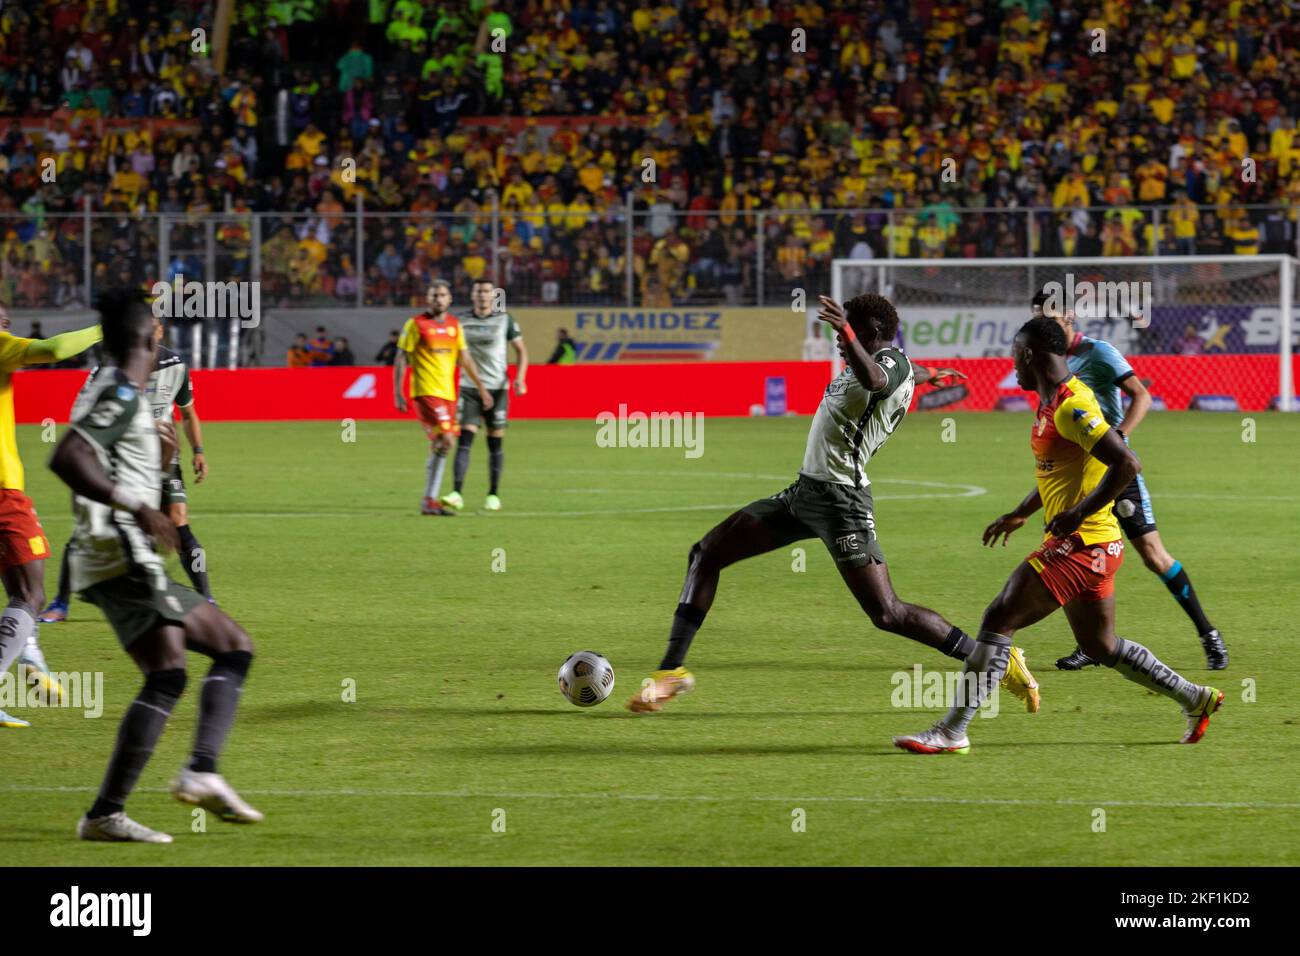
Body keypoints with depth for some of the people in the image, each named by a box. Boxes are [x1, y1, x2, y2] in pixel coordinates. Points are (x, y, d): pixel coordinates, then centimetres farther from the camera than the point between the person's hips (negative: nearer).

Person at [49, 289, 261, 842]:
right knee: (167, 676, -20)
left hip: (131, 562, 10)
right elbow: (65, 458, -25)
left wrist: (153, 460, 33)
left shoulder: (112, 390, 19)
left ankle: (201, 774, -3)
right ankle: (105, 814, -24)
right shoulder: (120, 393, -10)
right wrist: (134, 507, -29)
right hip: (118, 557, -10)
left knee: (234, 648, 13)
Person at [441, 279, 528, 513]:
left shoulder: (504, 320, 3)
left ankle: (493, 495, 15)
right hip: (468, 389, 0)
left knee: (495, 443, 4)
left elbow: (521, 350, 6)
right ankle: (457, 494, -18)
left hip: (497, 388, 0)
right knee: (464, 440, -12)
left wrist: (519, 378, -9)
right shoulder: (461, 321, 6)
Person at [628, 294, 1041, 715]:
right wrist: (928, 374, 64)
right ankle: (672, 670, 13)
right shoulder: (878, 361, 14)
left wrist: (847, 334, -58)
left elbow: (874, 380, -39)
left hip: (840, 498, -10)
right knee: (706, 554, 9)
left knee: (886, 614, -13)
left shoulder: (892, 361, -13)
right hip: (806, 489, 10)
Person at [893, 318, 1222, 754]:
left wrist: (1078, 513, -23)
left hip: (1080, 541, -10)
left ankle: (951, 731, -12)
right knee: (1100, 646, 19)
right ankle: (1195, 699, 28)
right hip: (1091, 544, 10)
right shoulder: (1053, 403, 14)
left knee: (1000, 618, -11)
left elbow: (1127, 464, -26)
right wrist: (1019, 515, 29)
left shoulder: (1071, 407, -18)